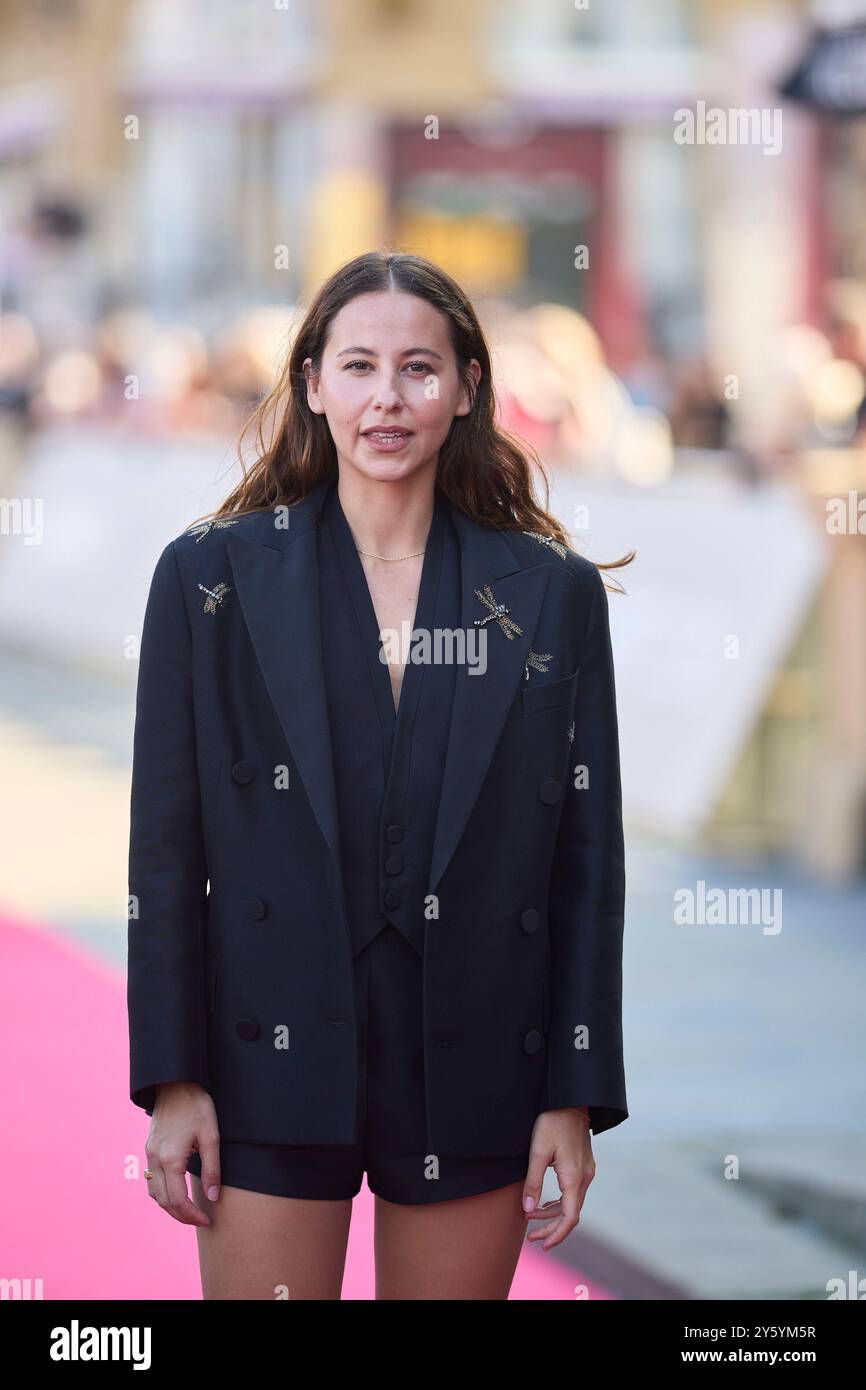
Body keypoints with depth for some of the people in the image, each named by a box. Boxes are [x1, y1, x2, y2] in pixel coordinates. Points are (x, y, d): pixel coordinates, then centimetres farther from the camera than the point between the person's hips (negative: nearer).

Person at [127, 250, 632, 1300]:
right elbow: (166, 845, 1)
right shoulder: (211, 575, 2)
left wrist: (576, 1097, 0)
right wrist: (172, 1079, -5)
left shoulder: (553, 593, 5)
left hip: (473, 1071, 1)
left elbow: (588, 860, 5)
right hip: (274, 1060, -1)